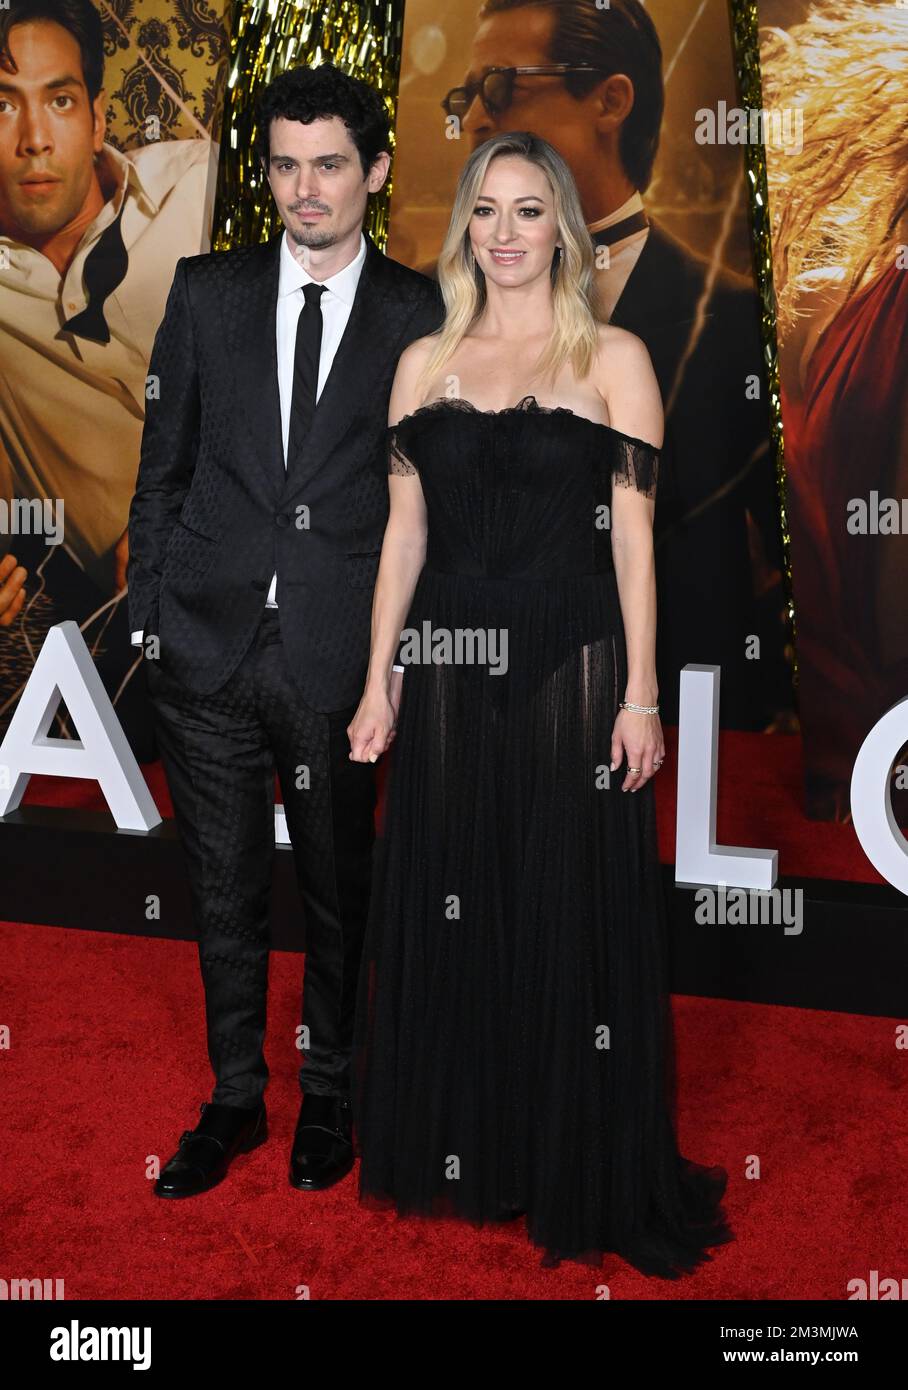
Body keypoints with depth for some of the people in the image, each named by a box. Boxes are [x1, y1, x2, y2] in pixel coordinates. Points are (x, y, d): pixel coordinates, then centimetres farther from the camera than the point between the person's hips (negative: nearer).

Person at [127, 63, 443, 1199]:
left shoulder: (418, 317, 0)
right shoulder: (207, 291, 6)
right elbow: (163, 467, 8)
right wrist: (149, 616, 4)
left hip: (339, 652, -2)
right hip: (208, 645, 2)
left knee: (337, 892, 12)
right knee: (223, 892, 12)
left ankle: (328, 1096, 32)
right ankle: (234, 1099, 31)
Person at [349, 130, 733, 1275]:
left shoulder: (613, 358, 2)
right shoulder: (426, 362, 10)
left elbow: (633, 537, -2)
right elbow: (405, 531, 9)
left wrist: (639, 696, -8)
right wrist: (379, 685, 5)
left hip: (572, 668, -3)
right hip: (450, 670, 3)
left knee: (575, 919, 3)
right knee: (447, 912, 10)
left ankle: (584, 1176, 20)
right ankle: (457, 1151, 28)